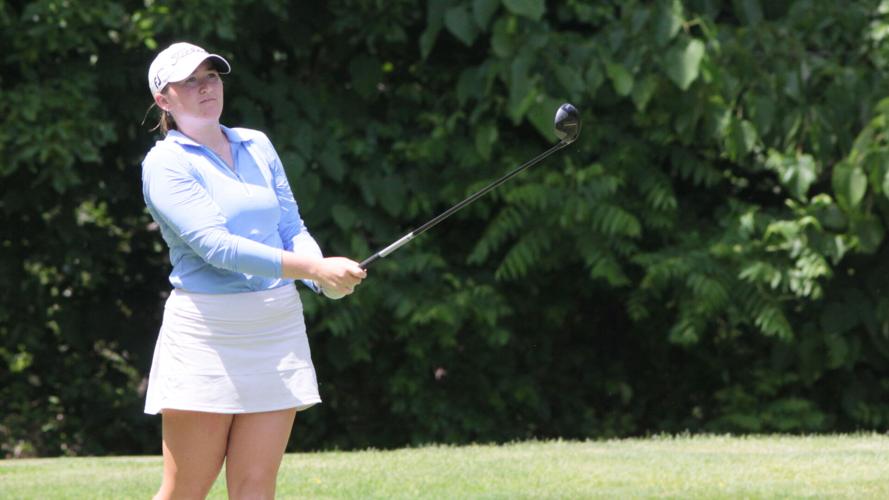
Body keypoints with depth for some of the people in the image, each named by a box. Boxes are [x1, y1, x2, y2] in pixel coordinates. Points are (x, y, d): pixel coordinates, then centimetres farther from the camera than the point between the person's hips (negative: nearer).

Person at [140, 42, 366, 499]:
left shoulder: (257, 147, 14)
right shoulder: (165, 163, -6)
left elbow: (293, 231, 11)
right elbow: (217, 246, -18)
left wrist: (328, 281, -12)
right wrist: (314, 268, -26)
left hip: (279, 327, 5)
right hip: (206, 330, -5)